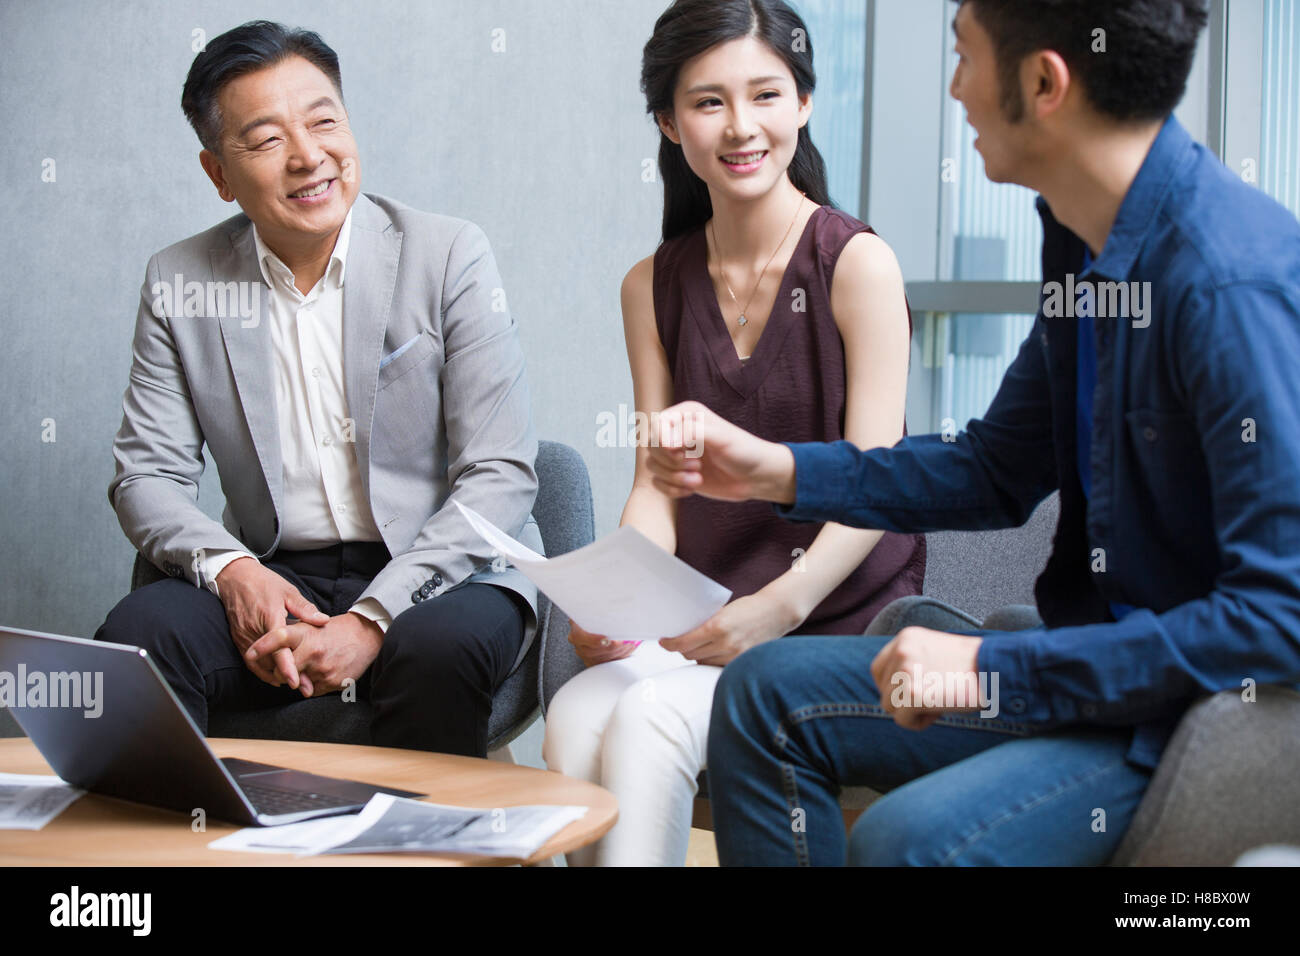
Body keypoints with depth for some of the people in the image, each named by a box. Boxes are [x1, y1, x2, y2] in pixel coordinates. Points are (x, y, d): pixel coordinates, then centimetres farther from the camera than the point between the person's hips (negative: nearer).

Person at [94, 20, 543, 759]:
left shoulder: (450, 255, -4)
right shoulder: (180, 284, 5)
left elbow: (502, 477, -9)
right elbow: (148, 475, 7)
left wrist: (373, 620, -20)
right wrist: (229, 570, -15)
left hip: (438, 574, -2)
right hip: (271, 581, 2)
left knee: (439, 649, -35)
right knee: (135, 636, -26)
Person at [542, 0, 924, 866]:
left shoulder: (857, 263, -5)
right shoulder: (655, 286, 12)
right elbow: (658, 484, 9)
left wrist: (777, 608, -28)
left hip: (839, 618, -4)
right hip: (702, 617, 4)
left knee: (649, 721, -29)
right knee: (575, 716, -25)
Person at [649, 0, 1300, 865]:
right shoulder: (1082, 241, 5)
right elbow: (1002, 473, 19)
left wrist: (998, 668, -23)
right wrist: (774, 469, 11)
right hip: (1103, 655, 9)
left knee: (907, 837, -31)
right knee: (768, 695, 7)